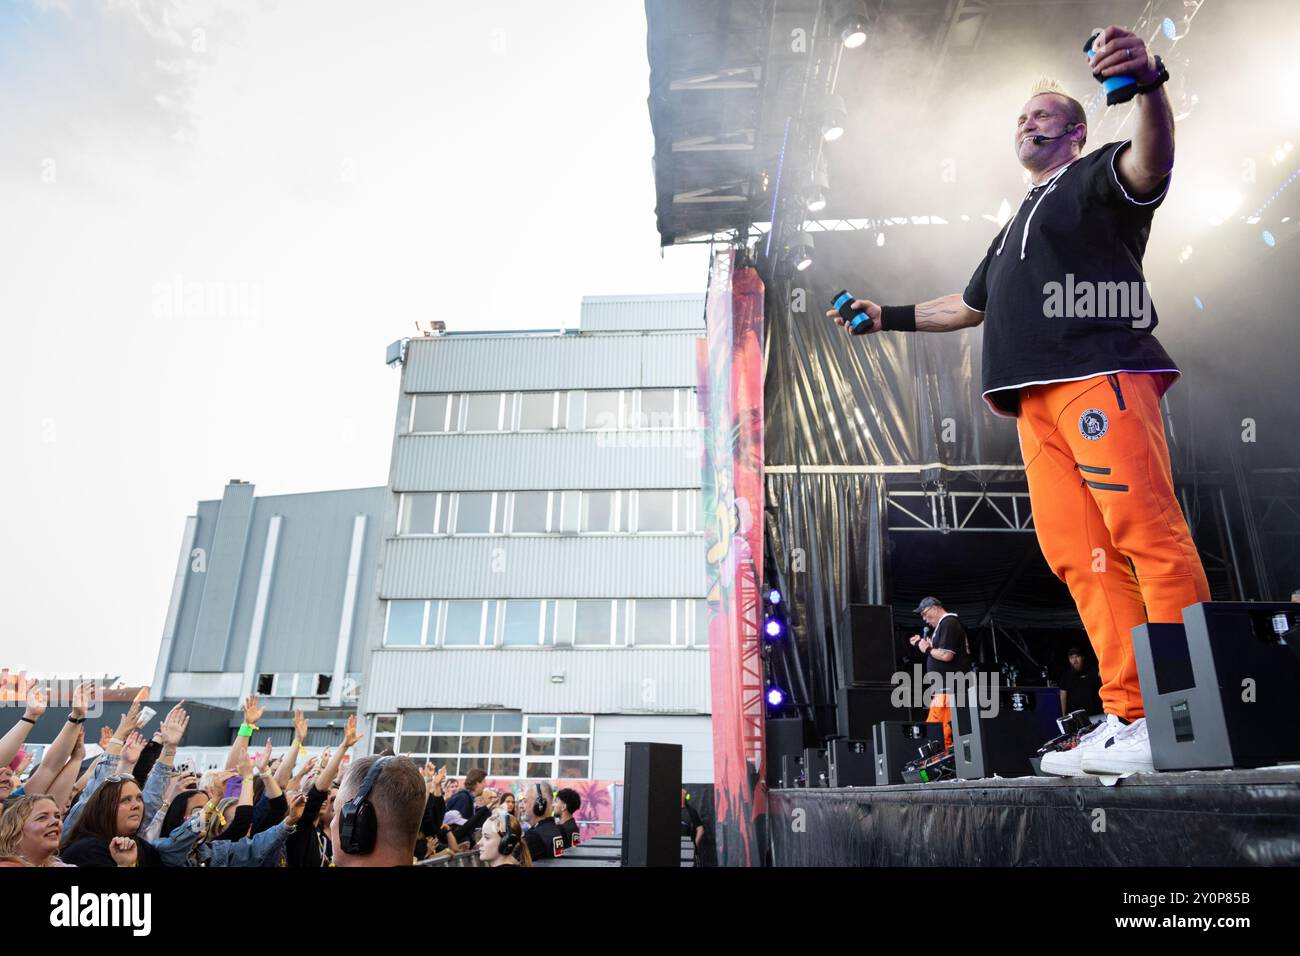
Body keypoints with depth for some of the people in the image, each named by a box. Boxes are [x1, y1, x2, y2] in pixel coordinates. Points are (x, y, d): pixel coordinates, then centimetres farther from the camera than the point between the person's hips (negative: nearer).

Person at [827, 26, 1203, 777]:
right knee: (1079, 556, -4)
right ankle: (1132, 717, -6)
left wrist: (1149, 85, -28)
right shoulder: (1018, 225, 37)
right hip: (1039, 398, 7)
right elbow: (968, 307, 43)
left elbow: (1152, 163, -10)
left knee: (1148, 535, -15)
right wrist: (888, 316, 41)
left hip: (1100, 375, -7)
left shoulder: (1099, 176, 14)